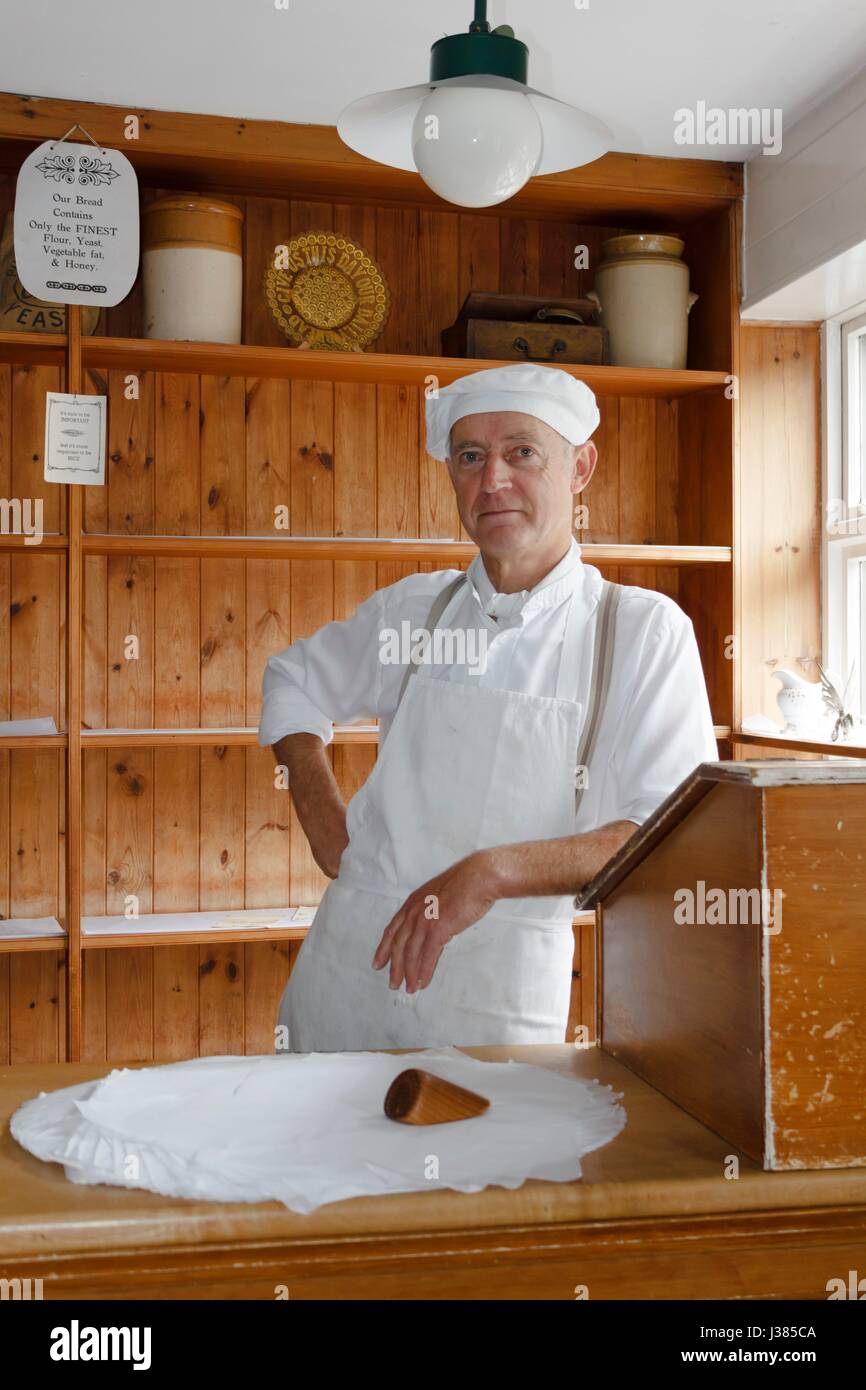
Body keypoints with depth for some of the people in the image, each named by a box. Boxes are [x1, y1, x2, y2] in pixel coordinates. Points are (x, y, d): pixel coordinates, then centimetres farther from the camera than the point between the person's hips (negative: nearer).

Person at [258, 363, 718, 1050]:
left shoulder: (645, 629, -6)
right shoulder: (413, 607, 5)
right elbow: (293, 678, 22)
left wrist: (491, 872, -23)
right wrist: (318, 802, 6)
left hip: (503, 995, -3)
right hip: (349, 962, 4)